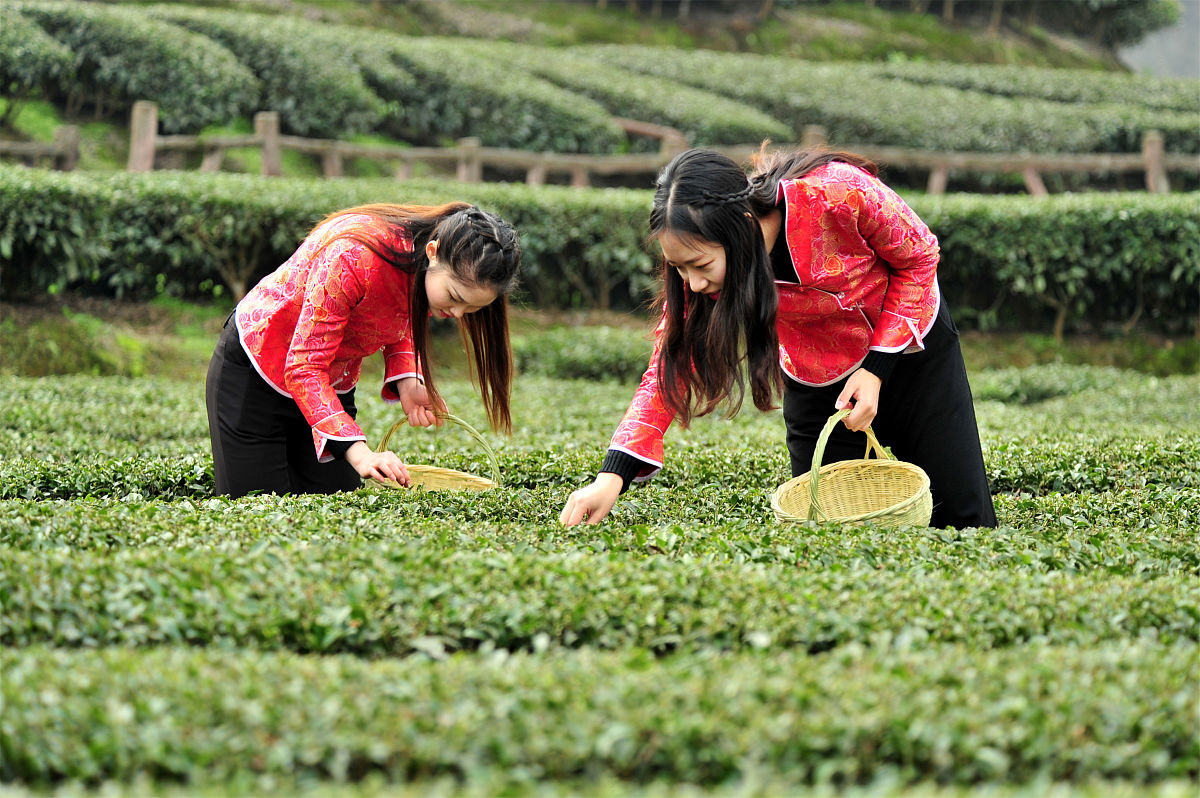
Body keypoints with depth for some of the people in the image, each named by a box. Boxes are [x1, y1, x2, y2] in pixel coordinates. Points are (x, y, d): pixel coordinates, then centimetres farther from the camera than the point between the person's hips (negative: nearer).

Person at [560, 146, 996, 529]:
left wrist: (876, 369, -22)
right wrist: (613, 475, -34)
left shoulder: (838, 194, -37)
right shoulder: (698, 266, -26)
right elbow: (671, 366, -21)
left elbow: (919, 258, -18)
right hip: (818, 378, 2)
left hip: (912, 345, -2)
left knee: (965, 520, -1)